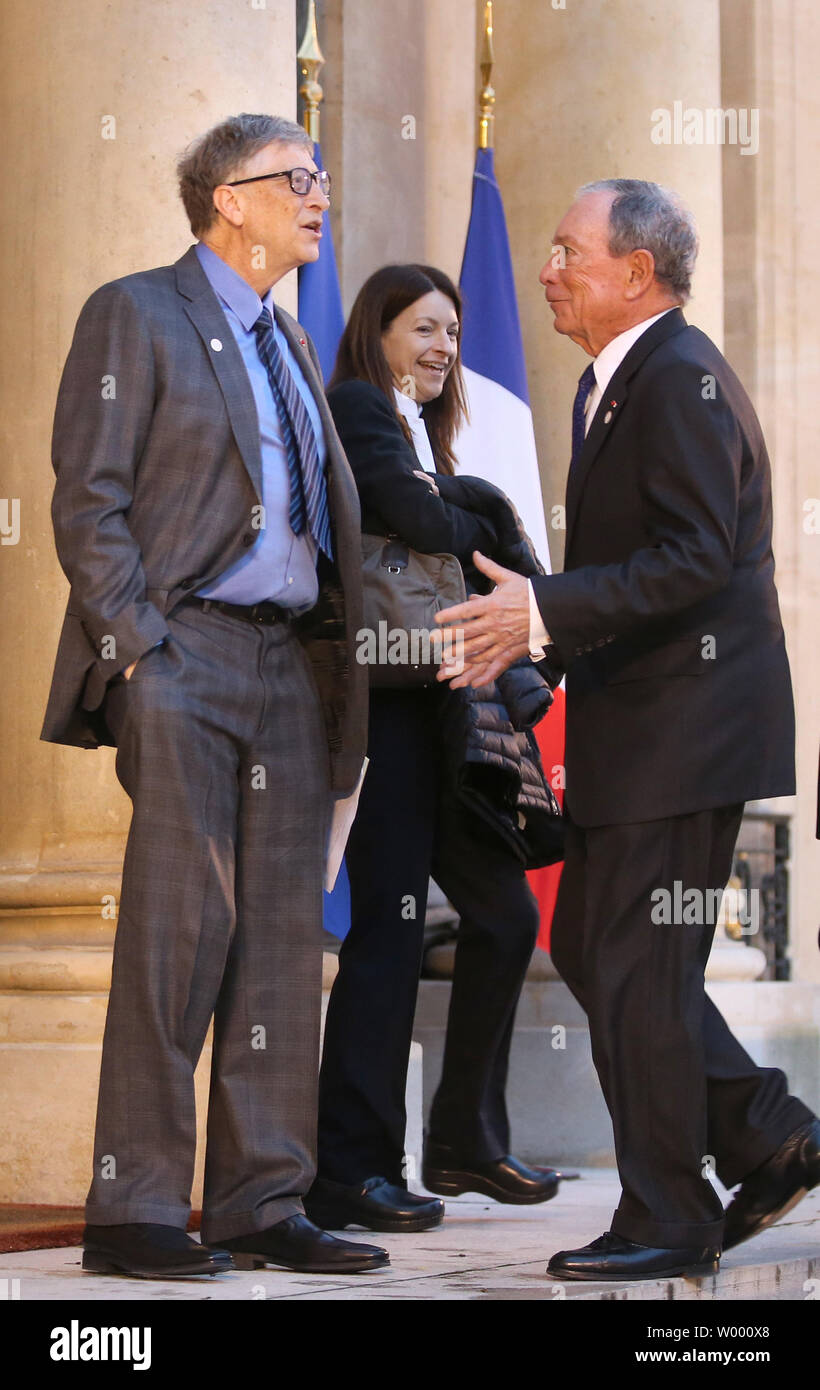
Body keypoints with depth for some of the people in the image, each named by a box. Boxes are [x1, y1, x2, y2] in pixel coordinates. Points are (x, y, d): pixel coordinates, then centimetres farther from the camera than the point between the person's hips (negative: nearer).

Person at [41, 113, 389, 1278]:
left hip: (291, 666, 7)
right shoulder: (135, 315, -1)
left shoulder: (288, 343, 22)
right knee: (179, 927, -9)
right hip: (187, 657, -7)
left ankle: (262, 1203, 10)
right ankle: (133, 1211, -4)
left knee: (283, 938, 5)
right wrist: (139, 652, -15)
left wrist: (337, 659, 11)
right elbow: (89, 504, -7)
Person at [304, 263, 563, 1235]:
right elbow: (420, 521, -19)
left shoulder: (420, 433, 24)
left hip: (437, 708, 10)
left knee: (504, 912, 10)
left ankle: (465, 1141, 21)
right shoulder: (355, 408, -4)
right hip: (383, 705, -10)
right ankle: (348, 1173, -5)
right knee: (390, 926, -10)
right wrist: (493, 533, 0)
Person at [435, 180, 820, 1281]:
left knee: (635, 965, -5)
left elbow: (697, 558, -23)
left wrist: (545, 612, -26)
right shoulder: (608, 384, 17)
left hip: (685, 724, -10)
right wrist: (526, 623, 12)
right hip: (633, 732, 10)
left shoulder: (682, 376, -15)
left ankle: (668, 1221, 5)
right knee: (588, 945, 13)